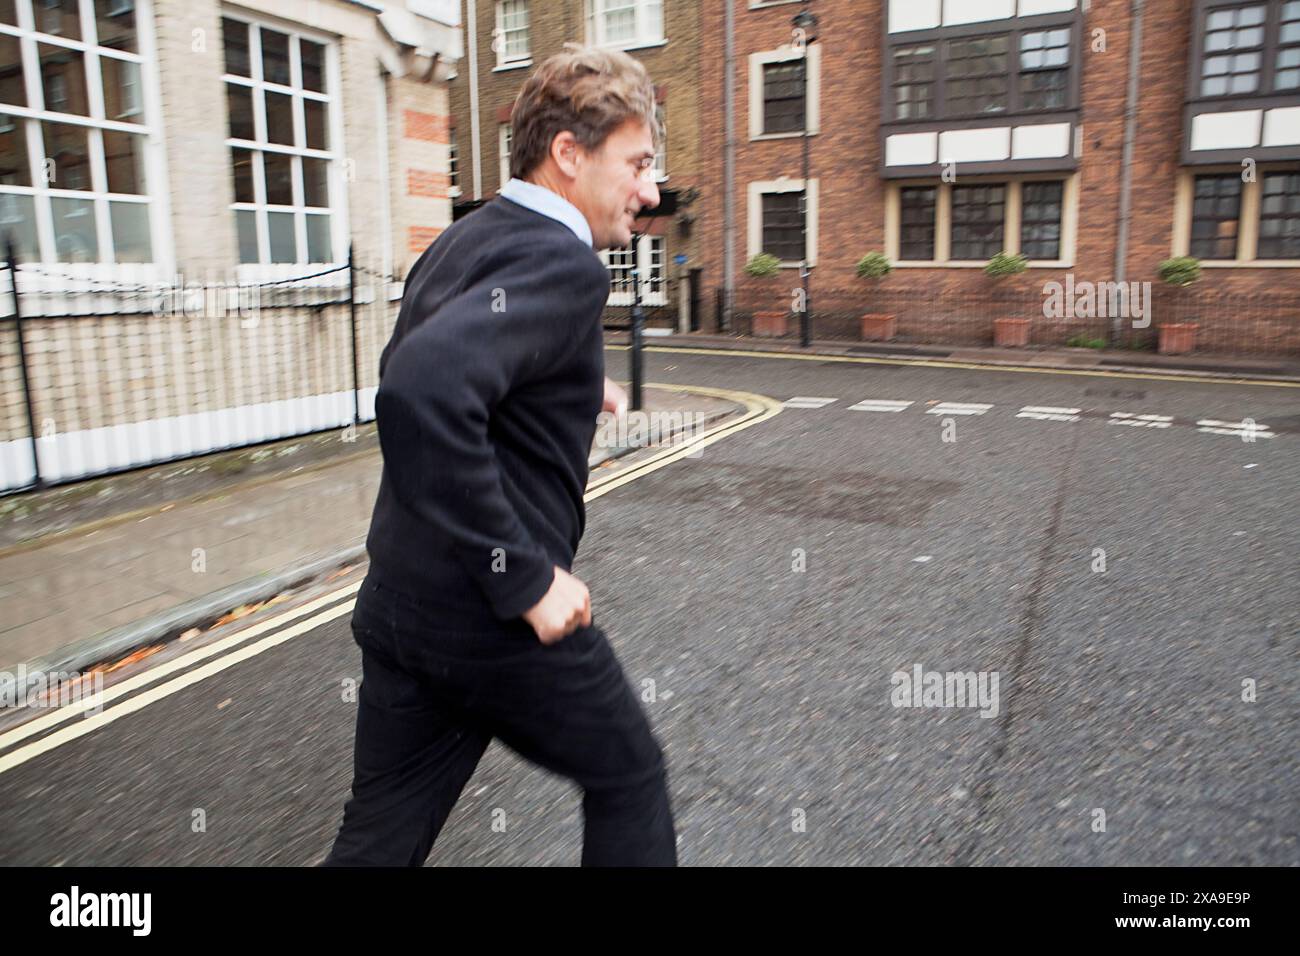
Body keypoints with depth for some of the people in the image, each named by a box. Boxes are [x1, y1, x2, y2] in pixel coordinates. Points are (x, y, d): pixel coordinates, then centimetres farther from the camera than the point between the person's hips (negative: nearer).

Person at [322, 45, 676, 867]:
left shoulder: (460, 243, 9)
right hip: (492, 619, -8)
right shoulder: (562, 261, -19)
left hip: (398, 603, 8)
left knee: (383, 834, 19)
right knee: (628, 776, 19)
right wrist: (525, 578, -27)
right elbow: (421, 388, -35)